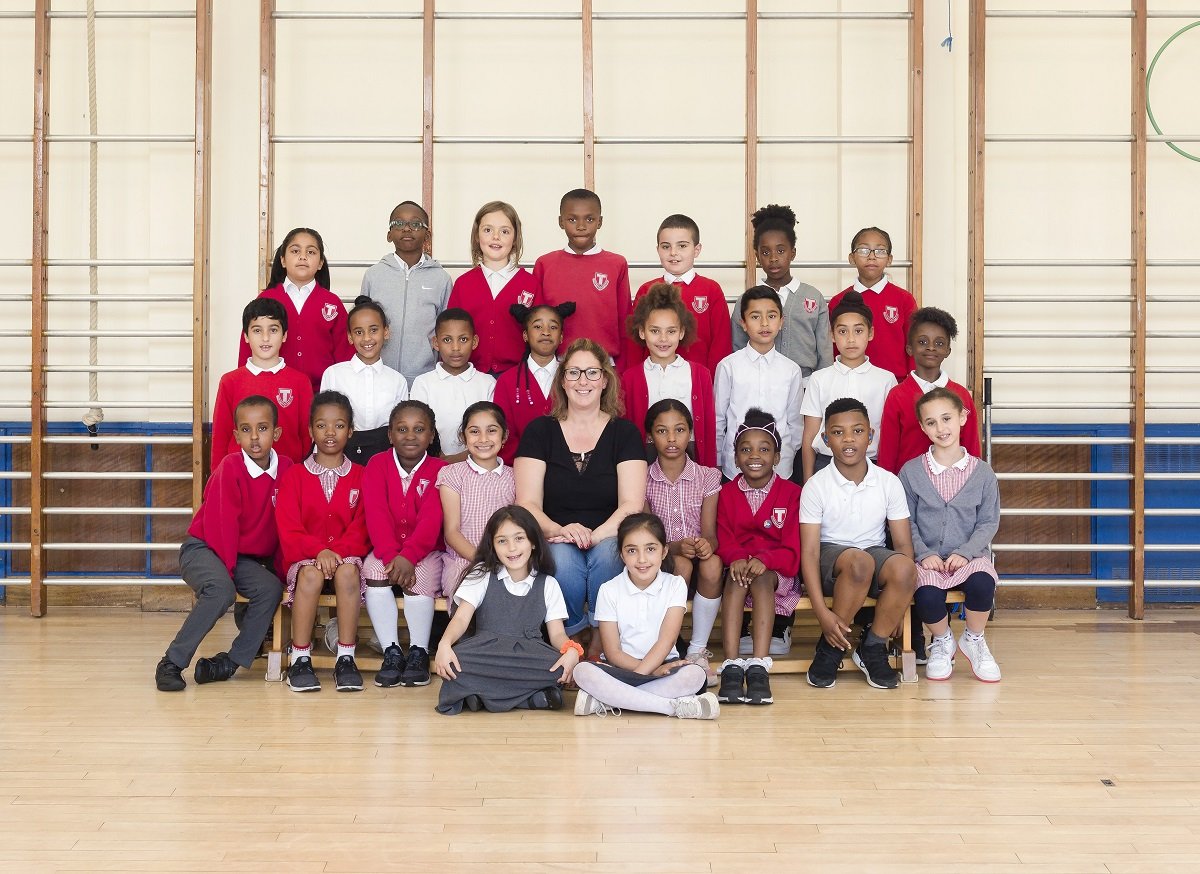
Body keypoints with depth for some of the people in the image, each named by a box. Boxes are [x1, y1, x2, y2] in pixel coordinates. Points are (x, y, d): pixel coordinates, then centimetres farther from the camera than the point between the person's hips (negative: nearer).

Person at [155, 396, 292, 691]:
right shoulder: (230, 468, -16)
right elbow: (222, 524, -17)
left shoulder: (286, 469, -2)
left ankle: (231, 661, -13)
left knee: (271, 589, -24)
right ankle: (171, 663, -23)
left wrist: (278, 565, 0)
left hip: (247, 557, 5)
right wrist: (228, 568, -17)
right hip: (203, 548, -5)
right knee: (221, 589, -34)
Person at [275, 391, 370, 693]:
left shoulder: (360, 476, 9)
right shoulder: (294, 476, 8)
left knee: (348, 571, -35)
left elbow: (361, 528, 0)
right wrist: (318, 550, -20)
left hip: (347, 555, 0)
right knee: (311, 575, -35)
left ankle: (346, 658, -29)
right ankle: (300, 659, -26)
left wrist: (337, 551, -19)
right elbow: (288, 529, -2)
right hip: (305, 555, 0)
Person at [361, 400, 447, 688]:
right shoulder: (377, 465, 1)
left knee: (420, 577, -32)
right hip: (386, 549, 2)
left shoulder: (439, 470, -4)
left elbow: (431, 520, -17)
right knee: (373, 570, -29)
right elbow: (376, 514, -12)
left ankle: (419, 652, -15)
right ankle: (391, 652, -21)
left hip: (425, 552, -2)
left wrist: (408, 556, -33)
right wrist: (391, 555, -28)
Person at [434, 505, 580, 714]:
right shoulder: (482, 575, 10)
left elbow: (557, 633, 5)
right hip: (486, 652, 0)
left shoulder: (547, 585, 12)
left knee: (560, 667, -34)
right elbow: (462, 617, -1)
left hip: (529, 654, 1)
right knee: (456, 659, -35)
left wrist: (572, 650, -19)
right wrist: (444, 644, -23)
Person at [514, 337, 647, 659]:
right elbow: (527, 504, -1)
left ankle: (601, 643, -15)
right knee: (561, 557, -34)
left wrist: (594, 536, -23)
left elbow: (632, 504, -5)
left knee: (608, 552, -34)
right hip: (556, 543, 0)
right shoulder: (540, 431, 7)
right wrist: (559, 531, -23)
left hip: (608, 540, 0)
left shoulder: (624, 432, 6)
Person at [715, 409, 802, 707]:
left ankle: (759, 667, -46)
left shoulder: (791, 492, 1)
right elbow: (724, 541, 0)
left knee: (761, 580, -35)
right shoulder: (727, 493, 8)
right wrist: (737, 559, -24)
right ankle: (731, 667, -44)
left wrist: (764, 560, -26)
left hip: (776, 572, -1)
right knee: (735, 578, -33)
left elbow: (792, 549, -5)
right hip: (738, 564, 2)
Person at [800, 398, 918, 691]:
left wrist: (901, 599, -13)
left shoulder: (889, 483, -2)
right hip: (830, 557, -3)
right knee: (859, 561, -38)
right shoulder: (816, 486, -9)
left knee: (904, 567, -32)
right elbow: (809, 551, -12)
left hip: (874, 553, 3)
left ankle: (872, 649, -9)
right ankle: (830, 647, -16)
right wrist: (822, 613, -23)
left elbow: (903, 543, 0)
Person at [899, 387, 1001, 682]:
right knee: (927, 594, -34)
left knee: (982, 582, -35)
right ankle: (942, 642, 4)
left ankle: (973, 640, -1)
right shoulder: (910, 471, 4)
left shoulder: (982, 473, 5)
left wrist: (965, 552, -12)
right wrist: (924, 553, -12)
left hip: (969, 557, 1)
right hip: (927, 558, 0)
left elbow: (989, 522, 3)